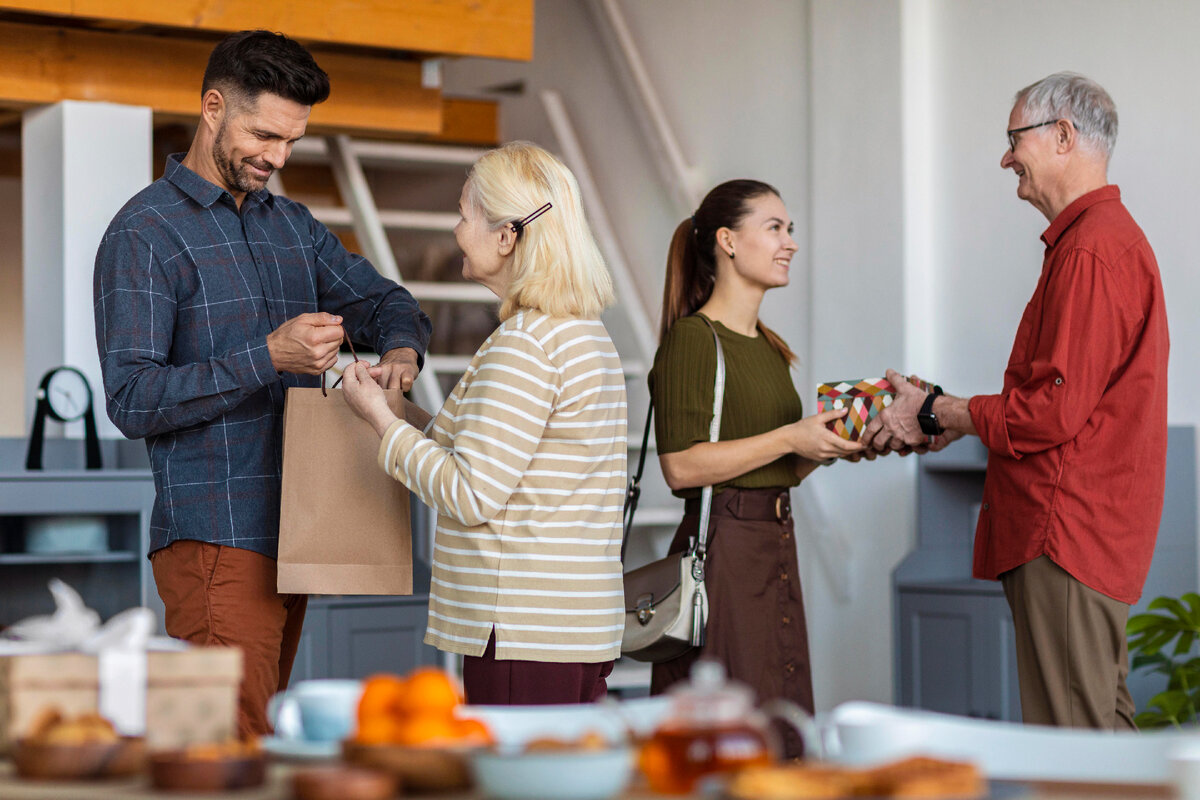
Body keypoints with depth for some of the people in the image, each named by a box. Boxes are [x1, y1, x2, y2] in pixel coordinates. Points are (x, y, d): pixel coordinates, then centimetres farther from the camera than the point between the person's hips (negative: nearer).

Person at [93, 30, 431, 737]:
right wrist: (269, 357, -25)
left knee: (255, 731, 11)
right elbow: (132, 398, -16)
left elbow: (385, 302, 21)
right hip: (214, 539, -8)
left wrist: (402, 351, -4)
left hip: (288, 536, 8)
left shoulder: (293, 226, 16)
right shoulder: (145, 234, -7)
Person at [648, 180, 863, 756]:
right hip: (720, 551, -9)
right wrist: (790, 438, -17)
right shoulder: (692, 338, -8)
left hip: (775, 550, 9)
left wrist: (827, 446, 6)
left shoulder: (769, 347, 19)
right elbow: (681, 466, -18)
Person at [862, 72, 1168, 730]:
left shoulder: (1093, 250, -16)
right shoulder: (1105, 237, 20)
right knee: (1103, 732, 14)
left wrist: (937, 414, -8)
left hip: (1068, 535, -11)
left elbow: (1054, 410, -21)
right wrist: (954, 420, 15)